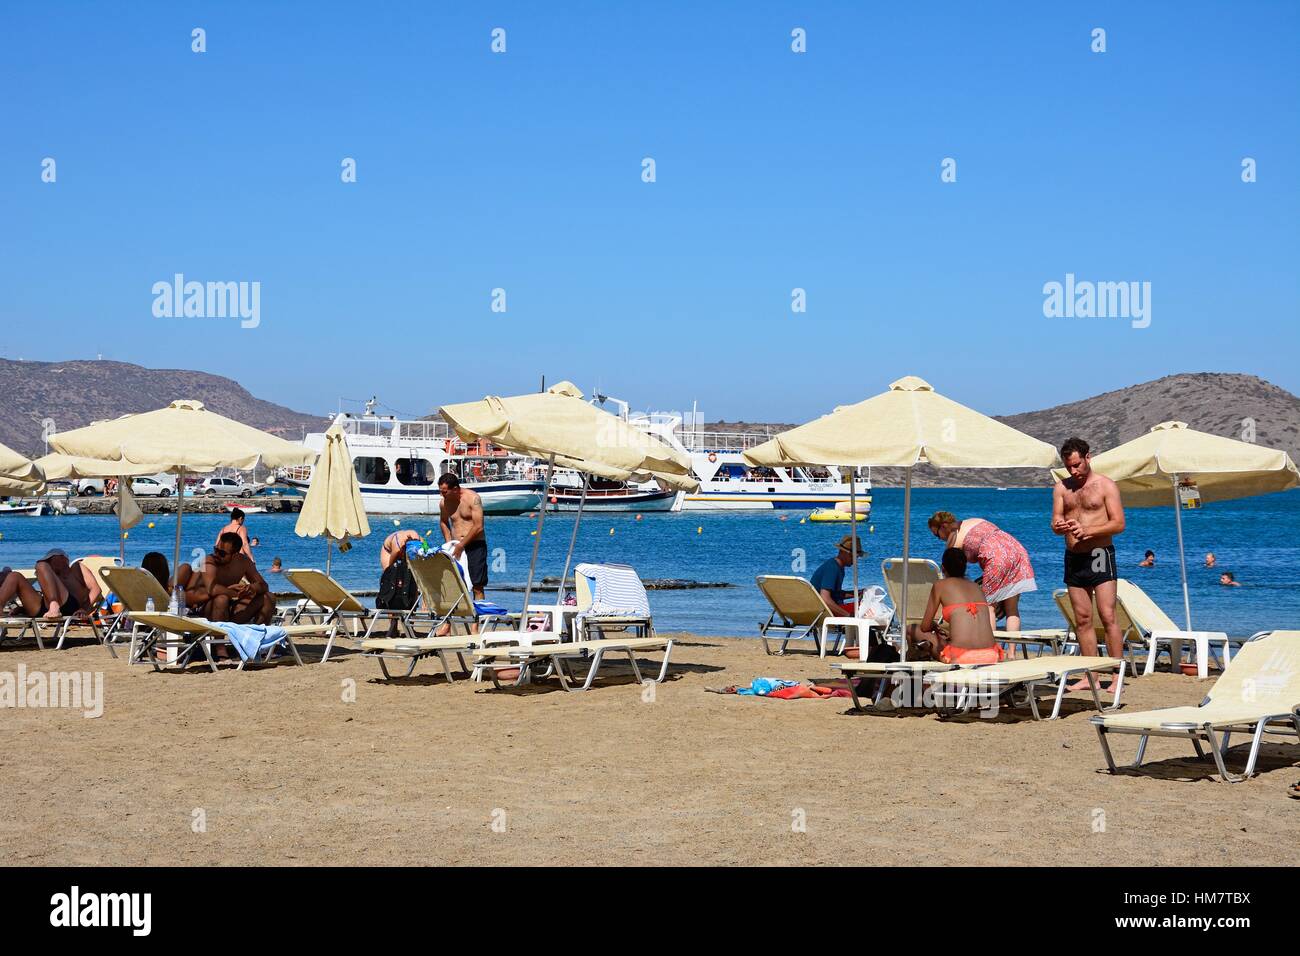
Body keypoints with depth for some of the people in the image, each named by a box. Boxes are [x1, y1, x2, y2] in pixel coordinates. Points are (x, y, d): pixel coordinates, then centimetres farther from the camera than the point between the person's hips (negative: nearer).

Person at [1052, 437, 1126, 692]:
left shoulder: (1105, 485, -2)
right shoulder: (1062, 488, 12)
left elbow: (1119, 523, -8)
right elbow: (1055, 523, 8)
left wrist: (1087, 531, -19)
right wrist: (1061, 527, -16)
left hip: (1100, 554, -5)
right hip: (1073, 557, 5)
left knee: (1108, 616, -9)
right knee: (1083, 620, 5)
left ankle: (1117, 676, -9)